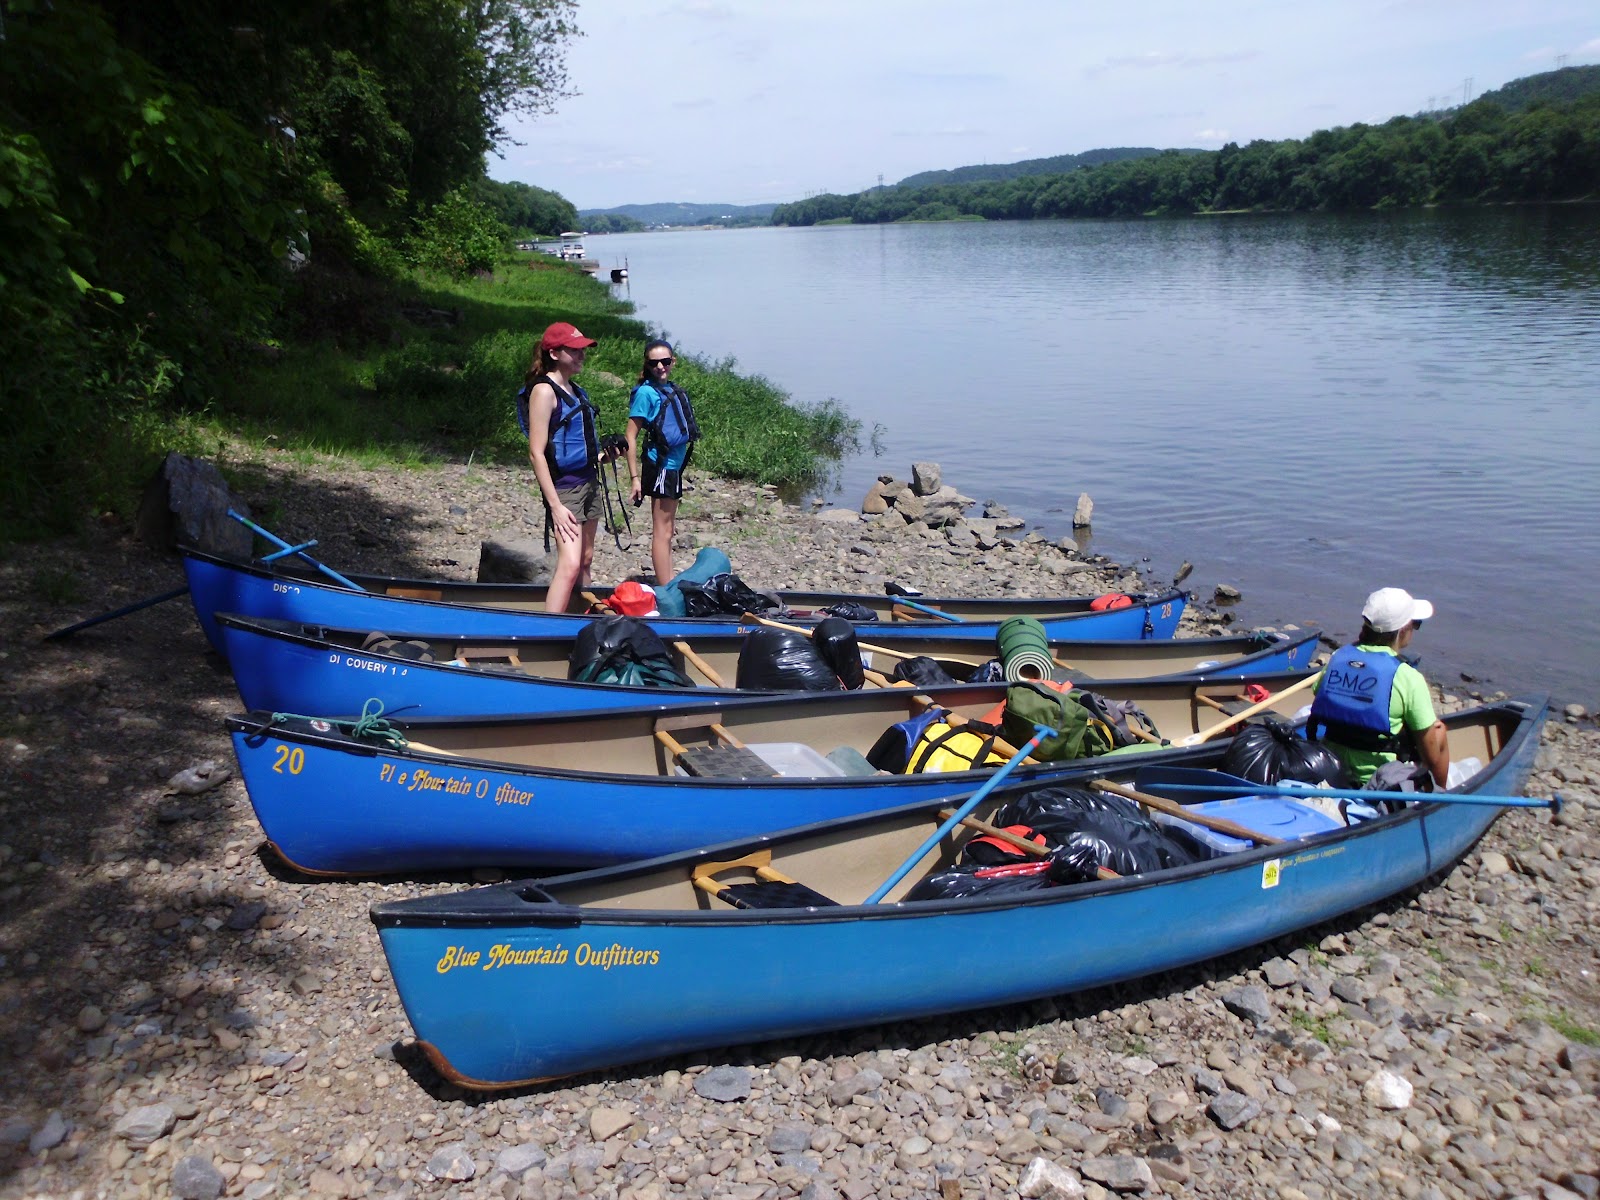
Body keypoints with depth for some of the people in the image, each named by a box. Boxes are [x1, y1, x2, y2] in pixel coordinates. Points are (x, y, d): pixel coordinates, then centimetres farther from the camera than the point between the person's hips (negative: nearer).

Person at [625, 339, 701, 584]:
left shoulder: (672, 389, 10)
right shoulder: (646, 392, -13)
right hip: (661, 467, -8)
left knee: (668, 529, 15)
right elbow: (631, 437, -15)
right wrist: (635, 478, -18)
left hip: (674, 466, 8)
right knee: (662, 531, -4)